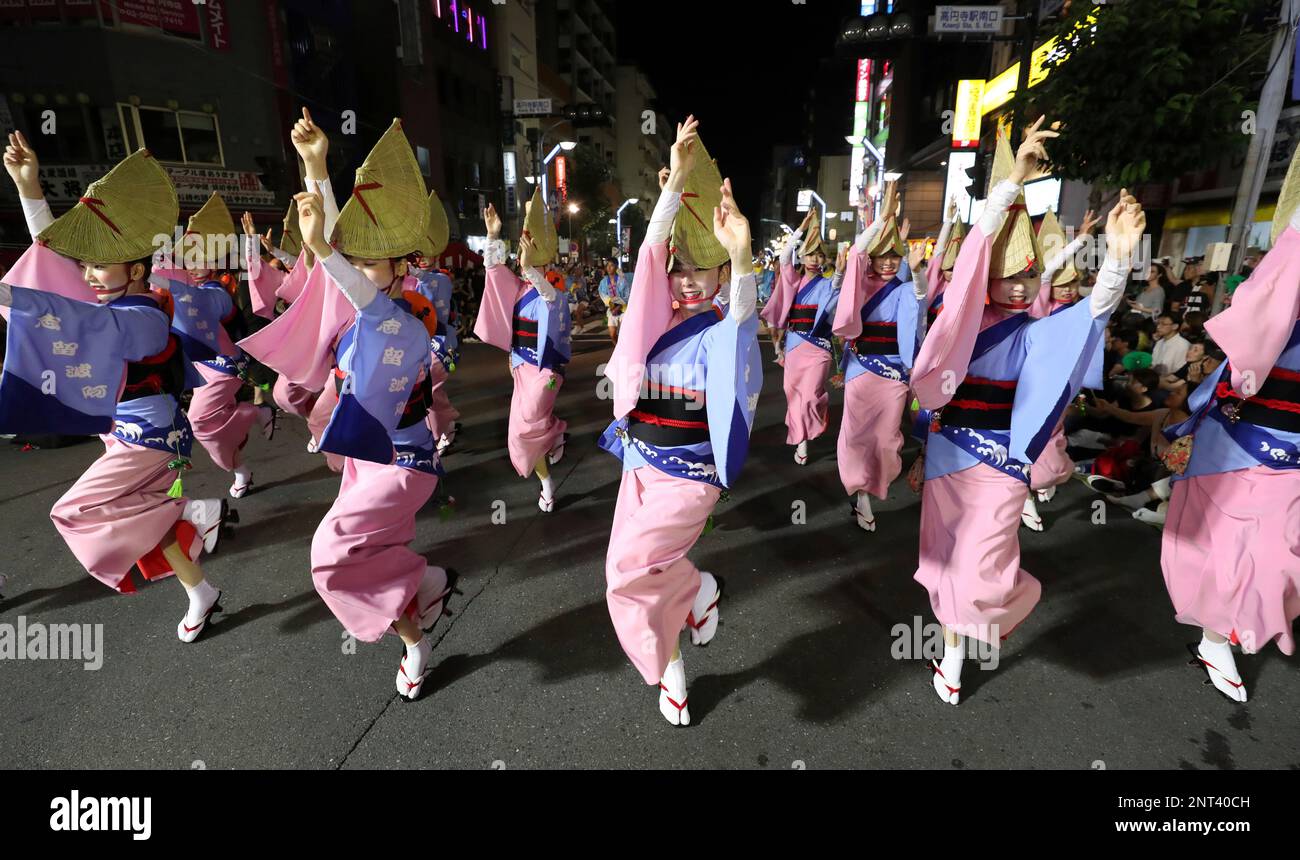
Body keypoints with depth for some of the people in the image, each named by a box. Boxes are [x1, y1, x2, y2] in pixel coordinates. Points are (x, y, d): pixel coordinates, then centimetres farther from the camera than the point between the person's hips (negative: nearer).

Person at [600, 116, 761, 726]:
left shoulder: (722, 332, -11)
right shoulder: (657, 316, 0)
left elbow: (742, 315, -34)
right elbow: (652, 249, -11)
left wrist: (741, 257, -53)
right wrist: (676, 181, -23)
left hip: (691, 474, -5)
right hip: (642, 464, 6)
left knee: (630, 568, -17)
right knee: (627, 581, 11)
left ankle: (701, 589, 16)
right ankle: (670, 669, 36)